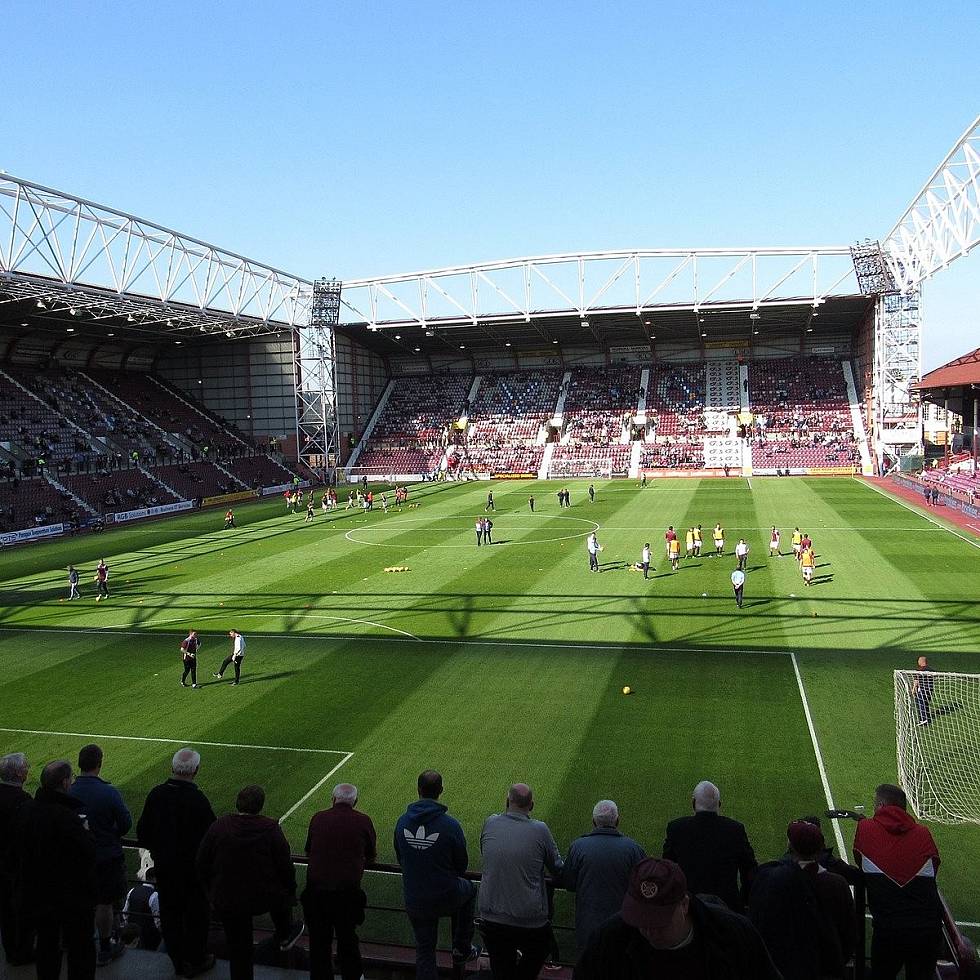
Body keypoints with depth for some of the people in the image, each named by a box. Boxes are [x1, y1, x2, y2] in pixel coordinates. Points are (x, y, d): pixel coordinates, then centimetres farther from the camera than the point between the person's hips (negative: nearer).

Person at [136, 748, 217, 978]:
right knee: (196, 914, 14)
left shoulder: (156, 794, -10)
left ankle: (178, 961, 30)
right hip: (193, 868, -4)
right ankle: (196, 960, 27)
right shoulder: (197, 800, -25)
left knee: (170, 913, 18)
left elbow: (142, 831, 1)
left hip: (164, 866, 4)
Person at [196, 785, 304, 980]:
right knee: (281, 895, 33)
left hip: (227, 902, 1)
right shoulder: (271, 829, -16)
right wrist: (291, 891, 8)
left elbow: (202, 865, -2)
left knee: (238, 949, 17)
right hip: (264, 899, 0)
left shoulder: (218, 826, -12)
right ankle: (285, 936, 50)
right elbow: (285, 867, -10)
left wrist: (213, 890, 13)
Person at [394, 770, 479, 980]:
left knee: (424, 950, 19)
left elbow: (400, 858, 6)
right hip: (446, 897, -2)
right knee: (469, 889, 30)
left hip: (414, 901, 2)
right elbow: (462, 863, -6)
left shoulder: (402, 821, -8)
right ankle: (462, 949, 34)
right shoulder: (450, 825, -20)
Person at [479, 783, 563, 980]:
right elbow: (557, 868, 0)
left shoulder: (490, 823, -5)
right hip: (530, 923, -2)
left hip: (491, 918, 2)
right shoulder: (540, 830, -13)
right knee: (538, 952, 28)